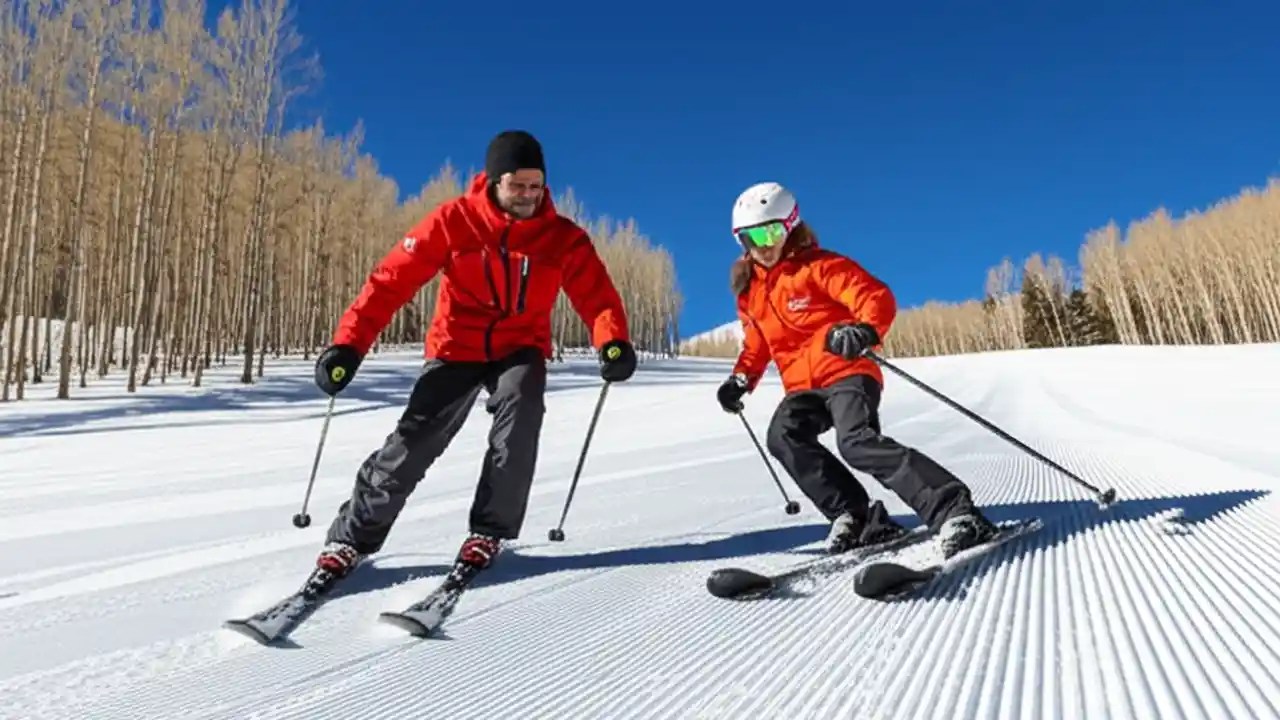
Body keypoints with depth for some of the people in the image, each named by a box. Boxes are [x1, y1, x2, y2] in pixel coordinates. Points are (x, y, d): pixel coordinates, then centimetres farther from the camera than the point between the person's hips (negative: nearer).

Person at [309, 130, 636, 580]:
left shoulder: (563, 237, -10)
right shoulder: (453, 221, -14)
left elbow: (597, 294, -17)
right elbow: (393, 279, -15)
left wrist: (613, 342, -38)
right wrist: (349, 343, -22)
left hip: (520, 349, 1)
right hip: (457, 348, -1)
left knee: (519, 424, -25)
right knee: (414, 442, -7)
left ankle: (489, 531, -4)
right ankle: (352, 538, 12)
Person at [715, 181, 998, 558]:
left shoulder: (819, 266, -4)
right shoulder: (750, 290, 15)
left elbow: (877, 297, -13)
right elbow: (756, 344, 27)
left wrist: (865, 330, -35)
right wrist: (741, 378, 10)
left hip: (845, 373, -6)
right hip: (802, 387, 6)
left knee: (857, 442, -30)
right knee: (783, 436, -24)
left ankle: (954, 510, -27)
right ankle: (856, 516, -20)